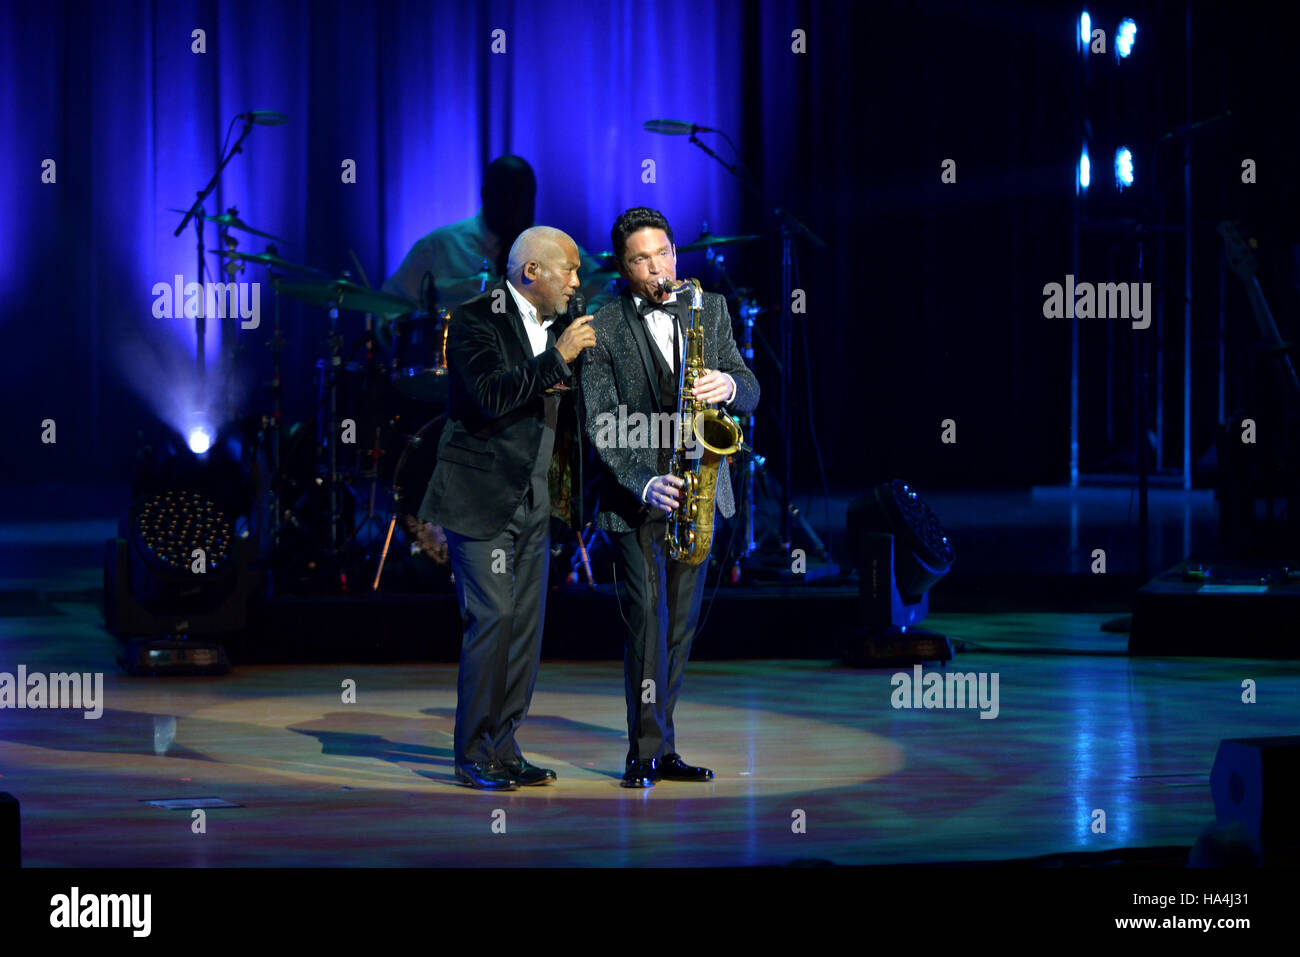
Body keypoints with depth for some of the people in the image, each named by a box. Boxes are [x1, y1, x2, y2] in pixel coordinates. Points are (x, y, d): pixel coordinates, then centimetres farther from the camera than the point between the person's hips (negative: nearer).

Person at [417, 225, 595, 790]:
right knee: (492, 620, -11)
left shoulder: (555, 327, 15)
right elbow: (492, 394, -23)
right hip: (481, 499, -8)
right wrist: (558, 358, -20)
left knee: (526, 625, 6)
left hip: (534, 502, 8)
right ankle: (475, 756, -4)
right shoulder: (476, 319, -9)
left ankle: (503, 748, 13)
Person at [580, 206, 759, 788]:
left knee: (682, 625, 7)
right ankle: (645, 753, -5)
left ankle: (661, 749, 14)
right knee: (647, 620, -10)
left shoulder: (710, 309, 7)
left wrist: (729, 386, -18)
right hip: (634, 497, -4)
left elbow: (750, 392, 6)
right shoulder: (602, 329, -6)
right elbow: (600, 426, -10)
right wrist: (644, 484, -23)